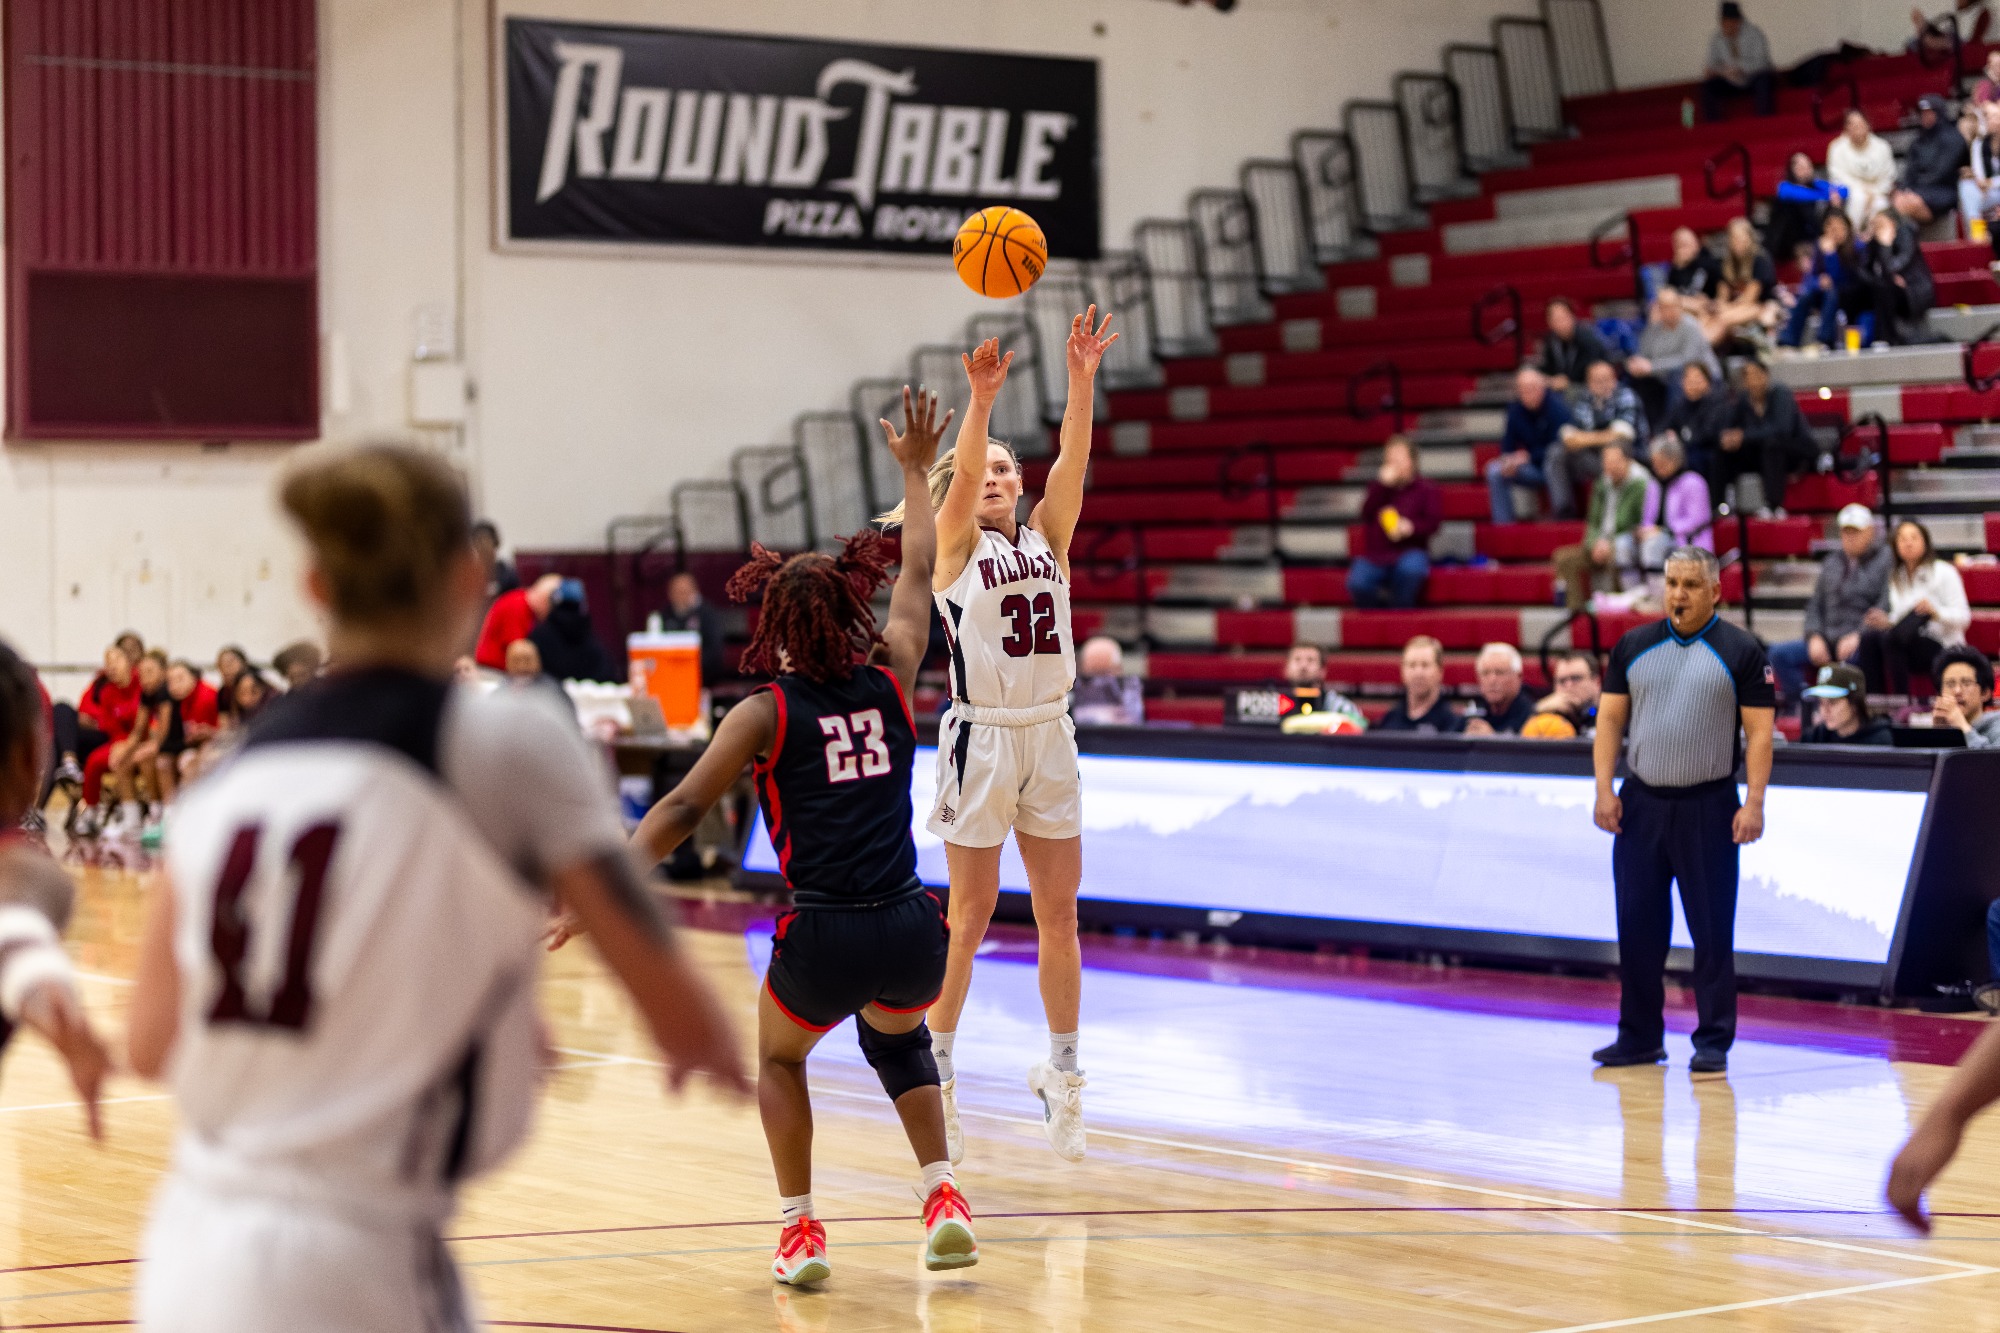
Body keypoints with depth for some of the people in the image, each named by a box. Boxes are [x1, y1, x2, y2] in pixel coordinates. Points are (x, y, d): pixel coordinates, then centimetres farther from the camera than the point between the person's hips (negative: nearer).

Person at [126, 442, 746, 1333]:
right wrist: (712, 1051, 20)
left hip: (190, 1251, 6)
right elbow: (679, 1012, -5)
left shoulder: (234, 767, 9)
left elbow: (153, 1042, 10)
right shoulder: (507, 742, -6)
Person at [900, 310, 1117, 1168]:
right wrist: (981, 399, -35)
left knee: (1059, 915, 6)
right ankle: (937, 1073, 12)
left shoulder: (1047, 537, 10)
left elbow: (1072, 460, -4)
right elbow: (962, 471, -18)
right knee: (970, 916, 1)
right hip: (981, 737, -4)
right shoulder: (954, 545, 0)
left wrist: (1083, 382, -19)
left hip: (1048, 736, 4)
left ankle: (1061, 1073, 15)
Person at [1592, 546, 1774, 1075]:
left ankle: (1713, 1041, 7)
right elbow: (1610, 718, 8)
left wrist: (1754, 802, -13)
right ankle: (1640, 1036, 16)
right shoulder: (1634, 646, 8)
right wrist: (1604, 788, -2)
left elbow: (1759, 733, -5)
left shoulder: (1741, 651, -2)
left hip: (1708, 807, -3)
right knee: (1636, 925, 6)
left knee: (1712, 930, 0)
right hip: (1641, 803, 3)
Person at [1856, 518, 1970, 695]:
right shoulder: (1896, 577, 16)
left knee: (1890, 638, -34)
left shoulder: (1943, 572, -1)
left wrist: (1935, 612, -26)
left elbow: (1964, 617, -7)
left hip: (1943, 648, -5)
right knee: (1869, 636, -25)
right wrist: (1888, 622, -7)